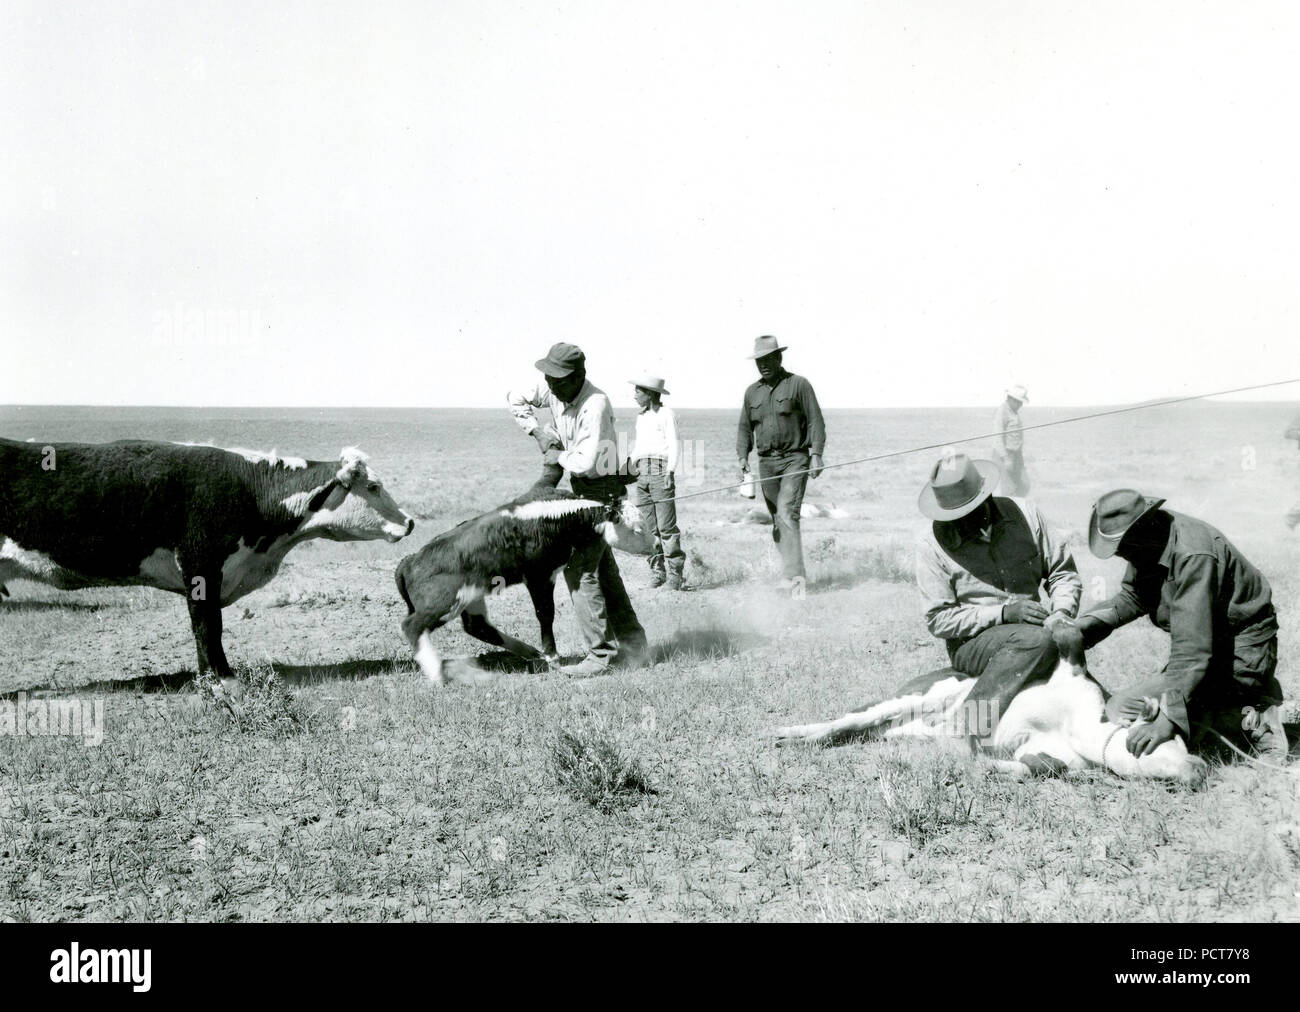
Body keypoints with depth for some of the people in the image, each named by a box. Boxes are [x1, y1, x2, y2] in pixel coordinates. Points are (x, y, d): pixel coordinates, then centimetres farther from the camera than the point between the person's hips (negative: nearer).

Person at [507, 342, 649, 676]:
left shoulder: (595, 405, -28)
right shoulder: (553, 390, -3)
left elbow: (585, 462, -33)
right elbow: (515, 399, 13)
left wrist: (558, 457, -13)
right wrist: (538, 430, 0)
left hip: (599, 489, -9)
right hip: (580, 488, 9)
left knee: (580, 569, -13)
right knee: (603, 569, 16)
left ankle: (600, 654, -8)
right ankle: (633, 644, 25)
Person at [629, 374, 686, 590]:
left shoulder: (666, 414, -1)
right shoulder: (641, 417, 21)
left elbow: (673, 444, -6)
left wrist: (670, 471, -14)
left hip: (660, 469, -7)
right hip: (642, 473, 7)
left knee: (666, 525, -9)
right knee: (648, 526, 4)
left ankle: (674, 573, -5)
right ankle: (657, 571, 9)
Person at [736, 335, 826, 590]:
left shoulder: (799, 385, -1)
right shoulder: (752, 392, 12)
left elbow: (815, 421, -3)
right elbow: (745, 427, 16)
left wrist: (816, 455, -13)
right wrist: (743, 457, 1)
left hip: (795, 459, -5)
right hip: (766, 462, 5)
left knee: (788, 514, -18)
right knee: (777, 520, 5)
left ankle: (793, 574, -21)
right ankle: (794, 572, 12)